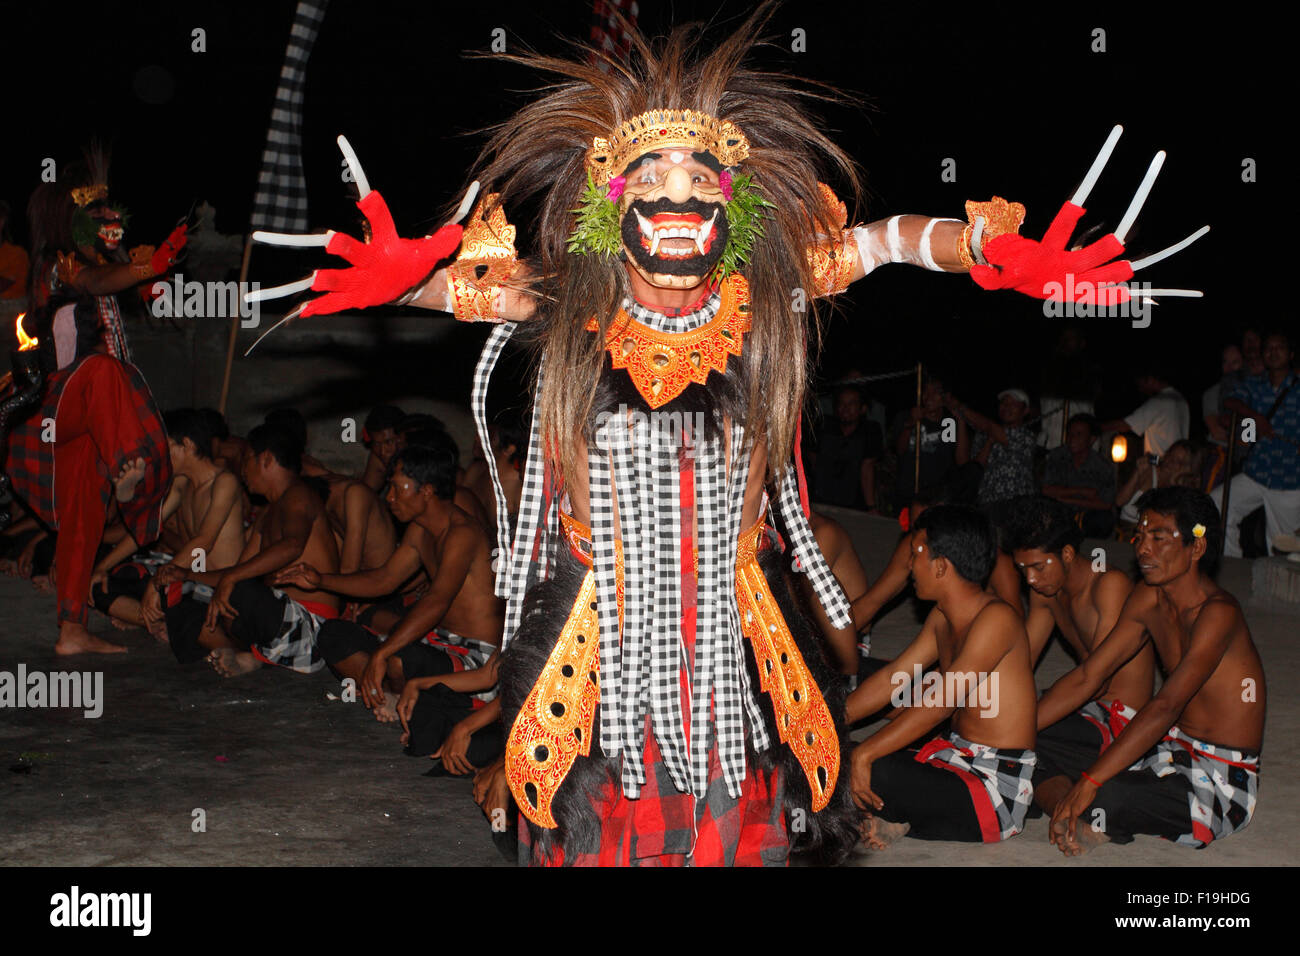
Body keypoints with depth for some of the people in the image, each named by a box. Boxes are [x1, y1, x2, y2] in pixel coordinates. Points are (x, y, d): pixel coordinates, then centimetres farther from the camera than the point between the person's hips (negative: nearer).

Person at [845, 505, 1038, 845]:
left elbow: (940, 702, -26)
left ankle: (901, 819, -1)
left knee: (870, 773, -29)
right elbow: (892, 677, 15)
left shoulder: (997, 618, -20)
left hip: (998, 788, -9)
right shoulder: (942, 616, 11)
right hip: (954, 756, 9)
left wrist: (864, 754, -29)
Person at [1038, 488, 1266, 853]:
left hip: (1222, 781, -8)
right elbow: (1088, 676, 3)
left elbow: (1166, 706, -32)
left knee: (1102, 798, -30)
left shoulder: (1218, 613, -23)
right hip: (1173, 750, 8)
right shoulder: (1149, 596, 2)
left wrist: (1090, 782, -38)